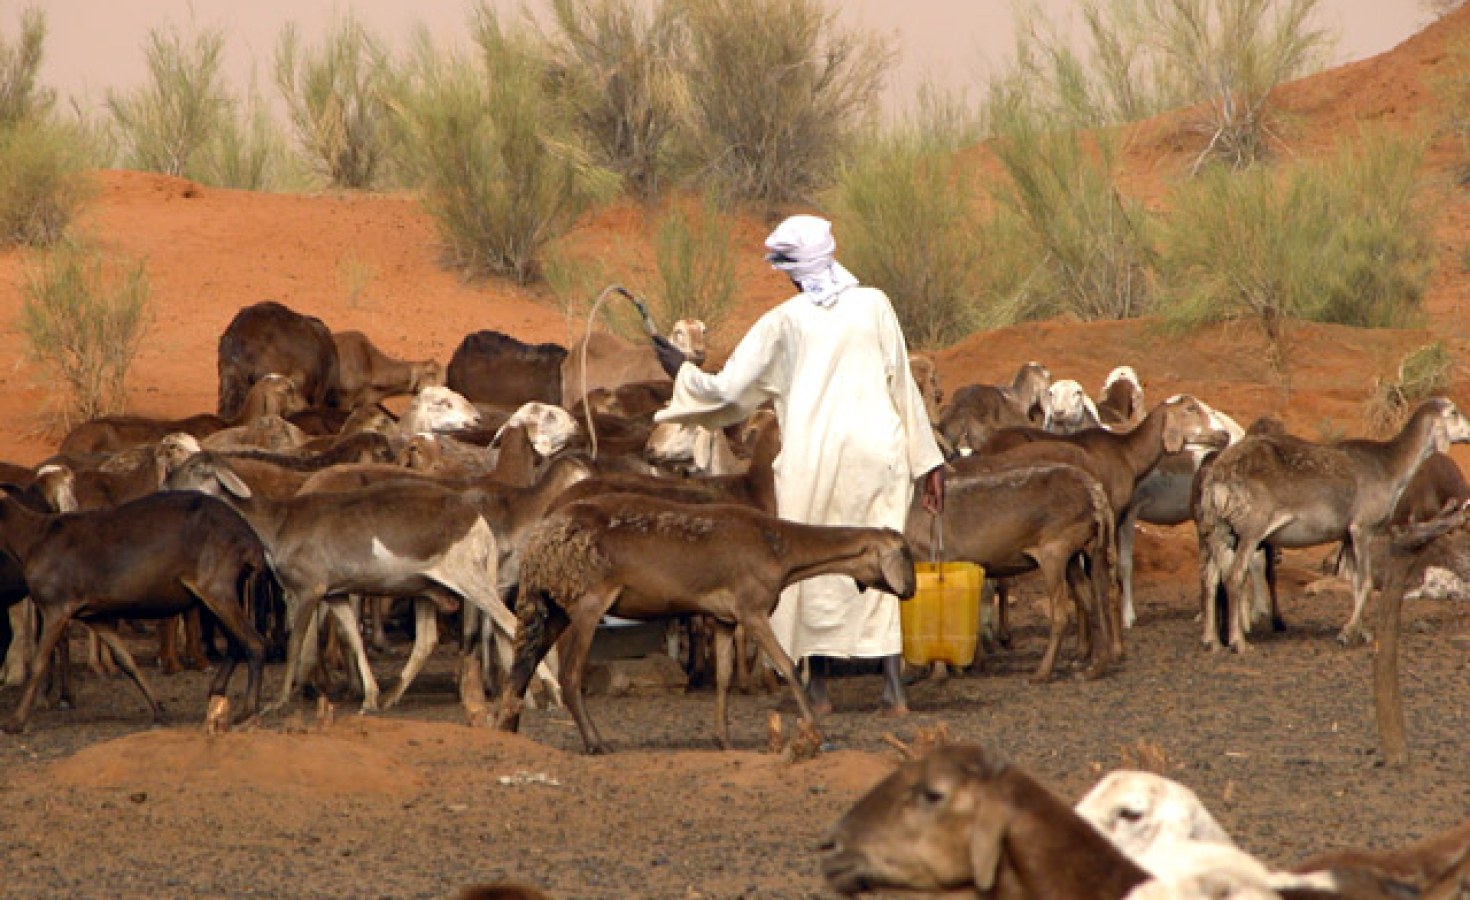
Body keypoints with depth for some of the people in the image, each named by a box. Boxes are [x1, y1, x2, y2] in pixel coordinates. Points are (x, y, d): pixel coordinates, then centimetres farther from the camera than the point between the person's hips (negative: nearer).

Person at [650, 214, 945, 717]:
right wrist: (927, 462, 13)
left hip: (814, 454, -1)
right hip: (879, 449, 1)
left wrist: (682, 373, 25)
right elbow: (903, 387, 8)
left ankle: (818, 688, 15)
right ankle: (894, 689, -8)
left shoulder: (785, 323, 2)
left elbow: (729, 392, 6)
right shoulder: (873, 305, 6)